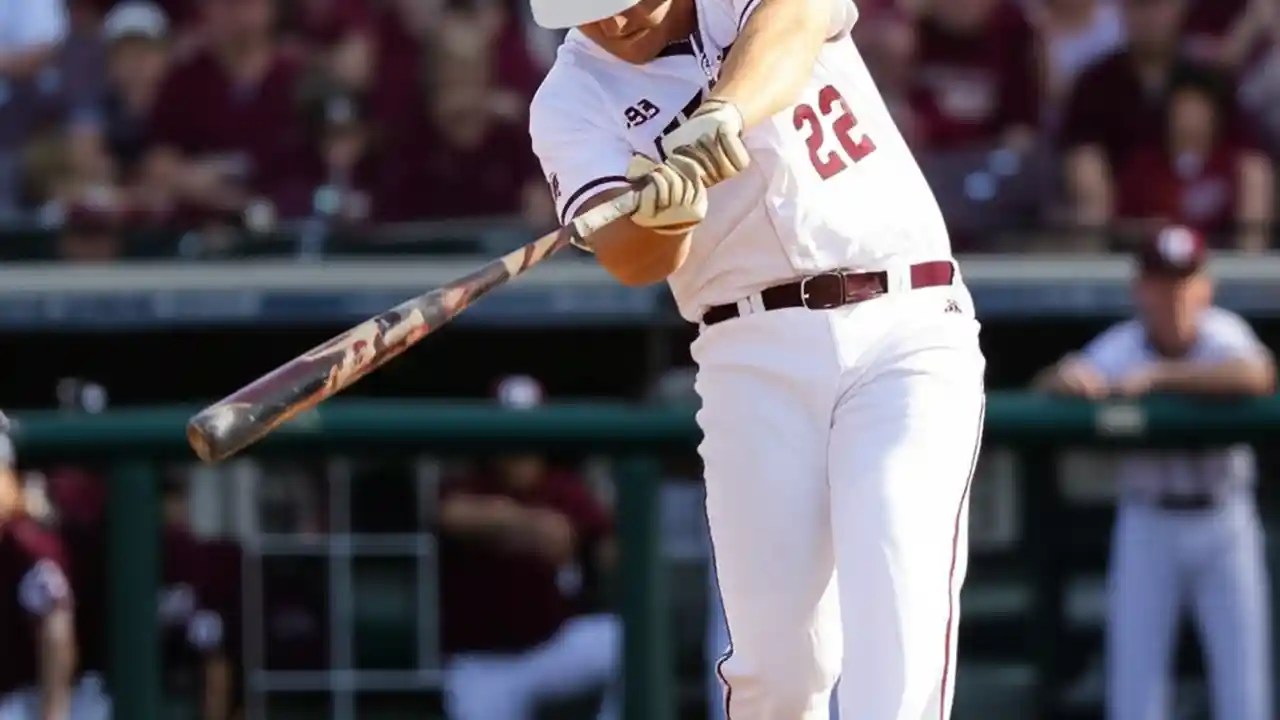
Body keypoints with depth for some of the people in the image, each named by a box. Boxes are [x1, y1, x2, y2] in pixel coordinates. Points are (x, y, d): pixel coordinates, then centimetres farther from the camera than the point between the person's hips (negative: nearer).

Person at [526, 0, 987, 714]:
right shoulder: (574, 102, 2)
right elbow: (632, 261, -13)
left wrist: (724, 113, -43)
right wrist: (662, 208, -36)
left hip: (907, 331, -1)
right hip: (754, 359, 1)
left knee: (900, 611, -18)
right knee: (777, 658, -6)